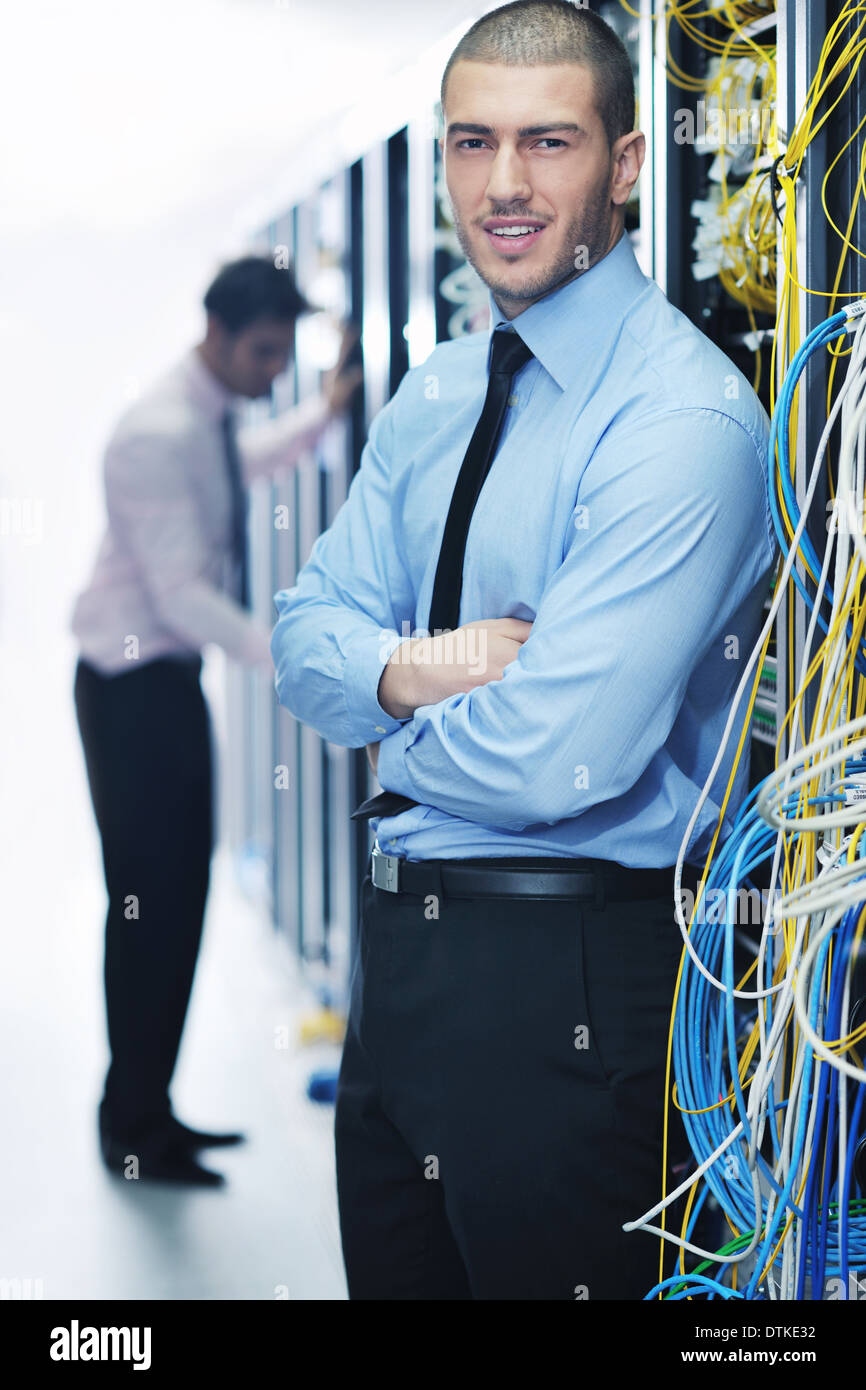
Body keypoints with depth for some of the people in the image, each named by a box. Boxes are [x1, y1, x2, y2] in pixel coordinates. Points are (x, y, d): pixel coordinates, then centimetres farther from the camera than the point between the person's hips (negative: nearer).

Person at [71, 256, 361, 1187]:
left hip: (171, 680, 10)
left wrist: (323, 412, 22)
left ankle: (148, 1111, 23)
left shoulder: (211, 420, 7)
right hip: (132, 688, -10)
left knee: (180, 897, 13)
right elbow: (182, 596, -27)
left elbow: (243, 464, 33)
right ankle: (130, 1129, 5)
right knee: (149, 904, -5)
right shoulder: (160, 435, -23)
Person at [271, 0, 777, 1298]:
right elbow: (304, 631, 8)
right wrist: (406, 671, -14)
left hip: (572, 982, -7)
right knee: (396, 1279, 19)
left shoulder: (684, 418, -18)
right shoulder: (435, 392, 9)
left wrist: (395, 735, -5)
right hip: (397, 946, 8)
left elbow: (556, 760, -25)